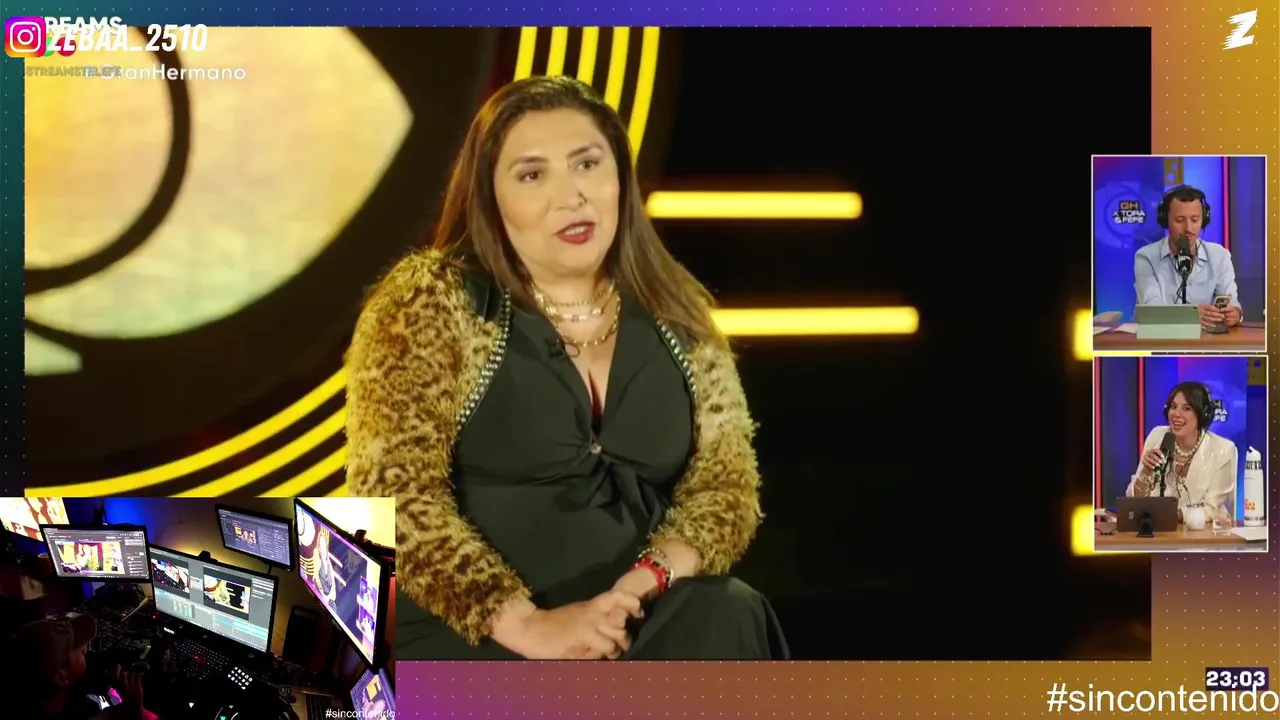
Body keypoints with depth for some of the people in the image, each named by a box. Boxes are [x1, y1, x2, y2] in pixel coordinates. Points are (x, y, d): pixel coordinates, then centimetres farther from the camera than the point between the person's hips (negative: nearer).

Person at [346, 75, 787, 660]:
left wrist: (653, 577, -16)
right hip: (468, 638, -4)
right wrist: (526, 624, -22)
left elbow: (725, 479, 5)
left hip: (638, 628, 4)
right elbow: (395, 494, -13)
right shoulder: (428, 304, -4)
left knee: (725, 621, -25)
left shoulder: (674, 314, 9)